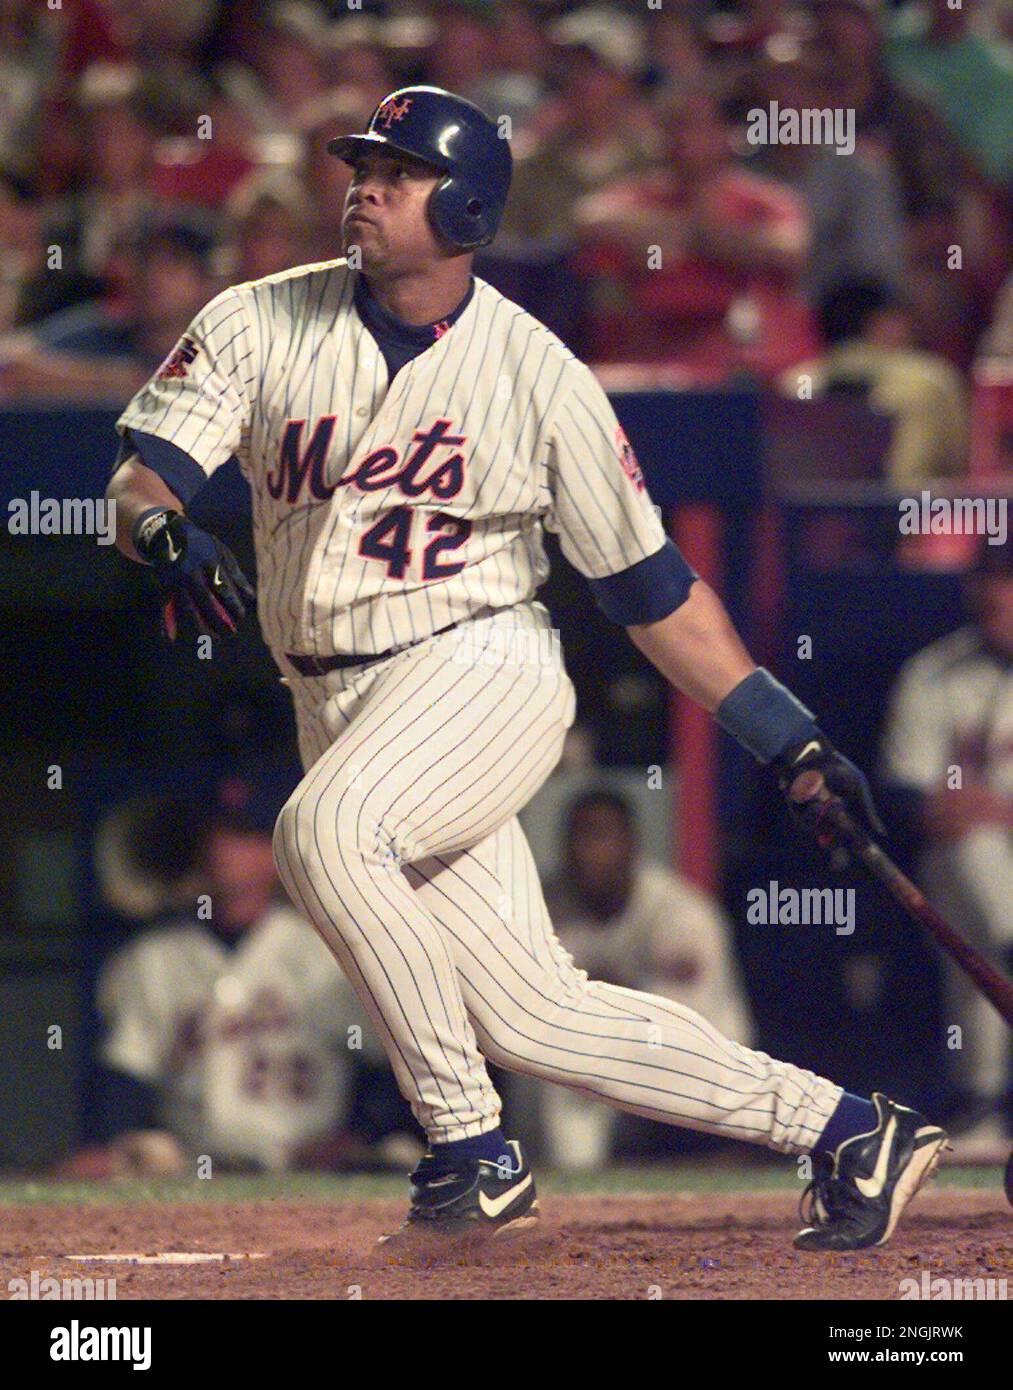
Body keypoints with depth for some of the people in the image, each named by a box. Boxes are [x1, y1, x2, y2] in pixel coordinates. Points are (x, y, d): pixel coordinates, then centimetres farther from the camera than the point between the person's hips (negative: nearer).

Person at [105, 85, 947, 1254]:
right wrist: (165, 534, -31)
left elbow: (649, 586, 3)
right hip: (338, 705, 4)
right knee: (532, 1015, -1)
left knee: (323, 829, -33)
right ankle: (848, 1132, 10)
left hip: (480, 666, -4)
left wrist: (791, 744, 0)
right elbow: (140, 470, -6)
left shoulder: (537, 374, -3)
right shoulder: (259, 325, 3)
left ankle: (473, 1150, -24)